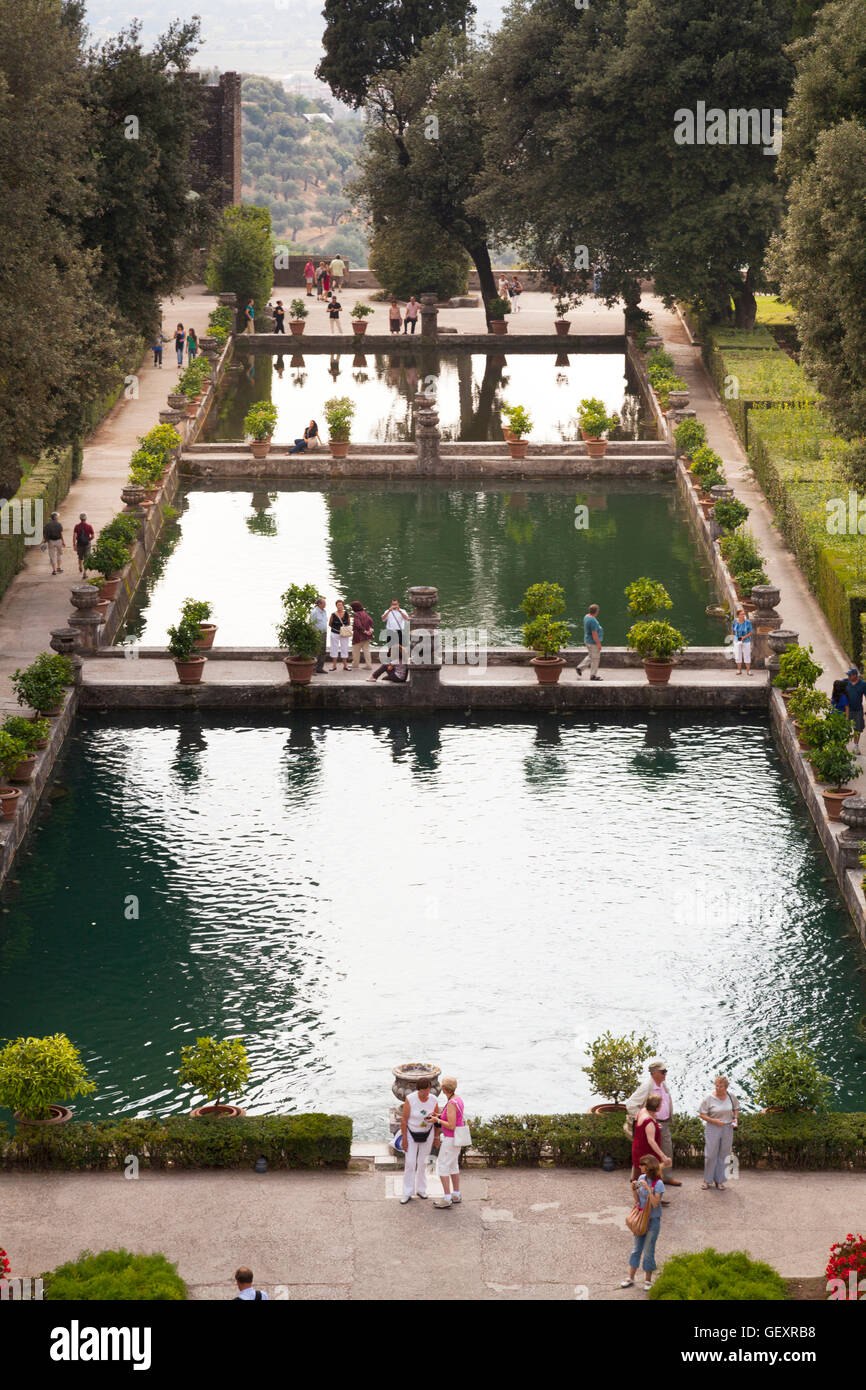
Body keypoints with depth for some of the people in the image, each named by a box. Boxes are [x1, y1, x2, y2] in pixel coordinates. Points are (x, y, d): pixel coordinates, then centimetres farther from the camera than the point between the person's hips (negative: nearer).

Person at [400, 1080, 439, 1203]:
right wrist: (404, 1139, -16)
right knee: (410, 1163, -5)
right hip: (412, 1134, -2)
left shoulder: (433, 1099, -13)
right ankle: (407, 1194, 1)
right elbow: (403, 1119, -17)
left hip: (427, 1134, 3)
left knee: (423, 1162, 10)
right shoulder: (410, 1099, -23)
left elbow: (438, 1118, 2)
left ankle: (421, 1189, 25)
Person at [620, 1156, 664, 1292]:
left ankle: (648, 1280, 18)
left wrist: (648, 1188, -29)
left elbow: (655, 1204, -23)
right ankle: (630, 1277, 22)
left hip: (653, 1220, -6)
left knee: (648, 1251, 4)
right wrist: (634, 1189, -11)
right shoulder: (641, 1178, 0)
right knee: (636, 1248, 13)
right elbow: (638, 1199, 8)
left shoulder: (658, 1184, -19)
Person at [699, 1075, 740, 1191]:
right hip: (713, 1128, -3)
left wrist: (736, 1118, -2)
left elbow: (736, 1109, 16)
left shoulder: (731, 1096, 0)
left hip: (727, 1128, 3)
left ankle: (720, 1180, 18)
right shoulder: (708, 1098, -10)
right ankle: (707, 1180, 10)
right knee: (710, 1154, -2)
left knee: (723, 1155, 8)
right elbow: (702, 1114, -6)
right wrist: (714, 1121, -18)